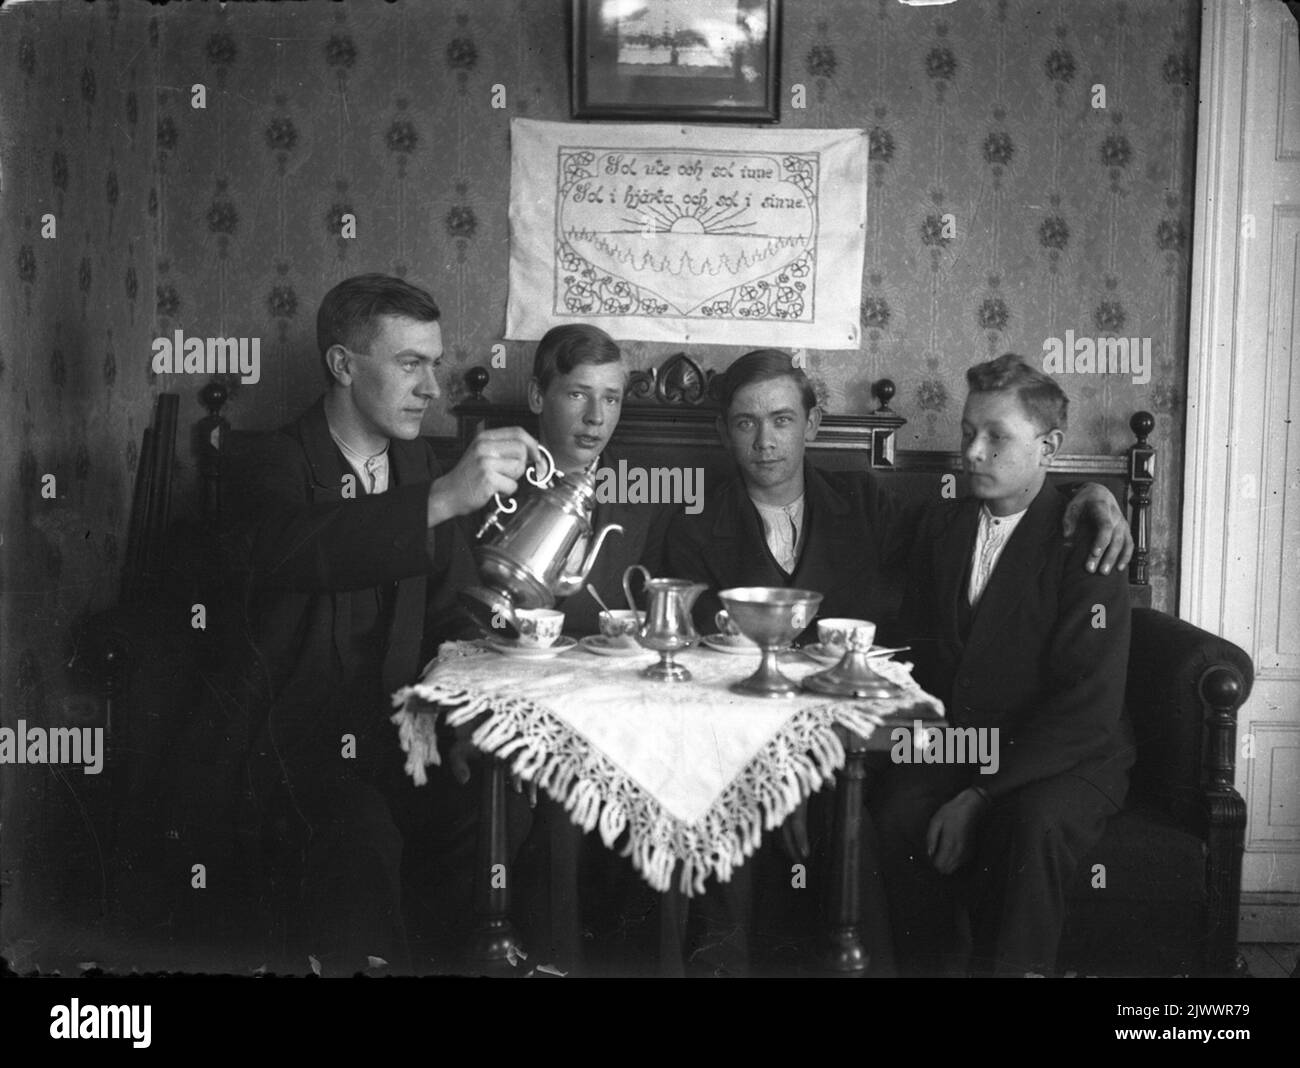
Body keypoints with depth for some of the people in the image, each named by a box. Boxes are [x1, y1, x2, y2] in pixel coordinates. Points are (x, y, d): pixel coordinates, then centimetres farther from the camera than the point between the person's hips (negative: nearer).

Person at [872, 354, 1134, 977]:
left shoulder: (1081, 543, -9)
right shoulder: (942, 527, 9)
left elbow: (1092, 704, -16)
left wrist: (982, 795, -21)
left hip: (1067, 758, -4)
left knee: (1032, 822, -34)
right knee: (894, 810, -24)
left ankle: (1010, 966, -14)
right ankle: (927, 964, -5)